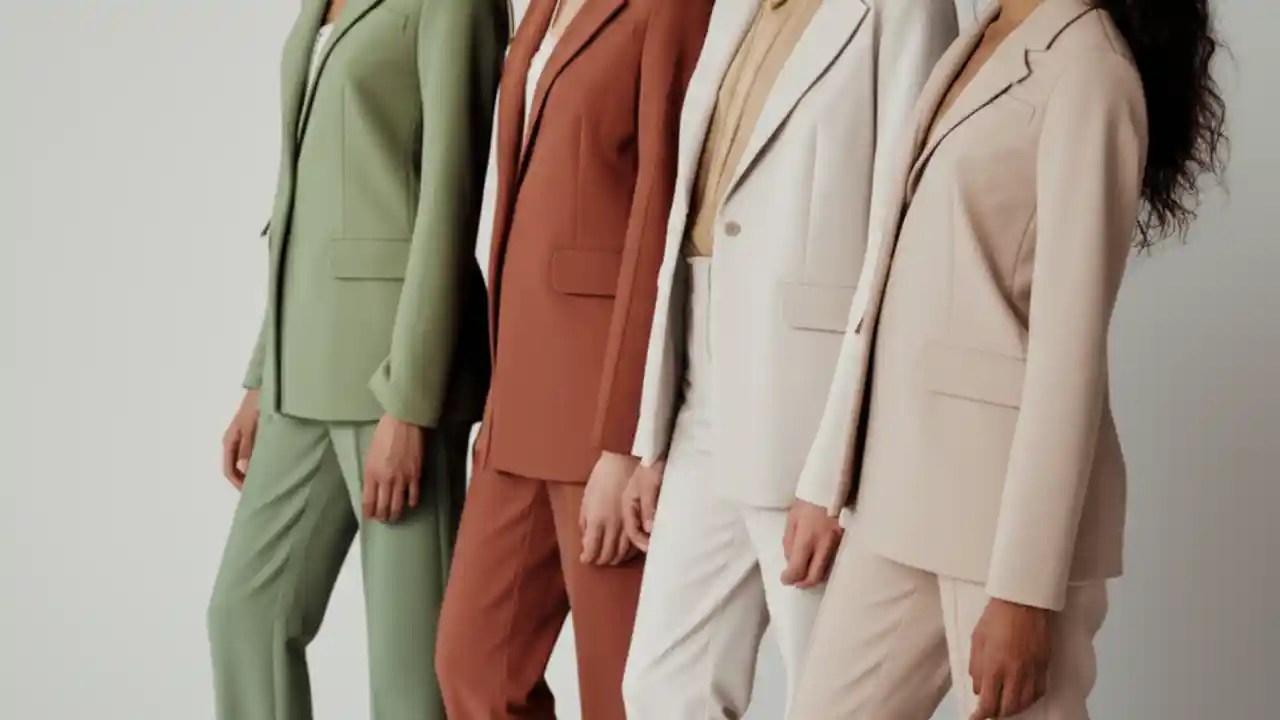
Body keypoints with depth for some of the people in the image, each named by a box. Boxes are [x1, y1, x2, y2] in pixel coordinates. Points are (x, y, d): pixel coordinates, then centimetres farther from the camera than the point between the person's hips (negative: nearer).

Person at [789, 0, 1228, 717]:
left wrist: (1024, 584, -20)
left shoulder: (1087, 69, -12)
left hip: (1013, 498, -8)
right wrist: (826, 480, 14)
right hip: (904, 479, 8)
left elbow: (1071, 343, -17)